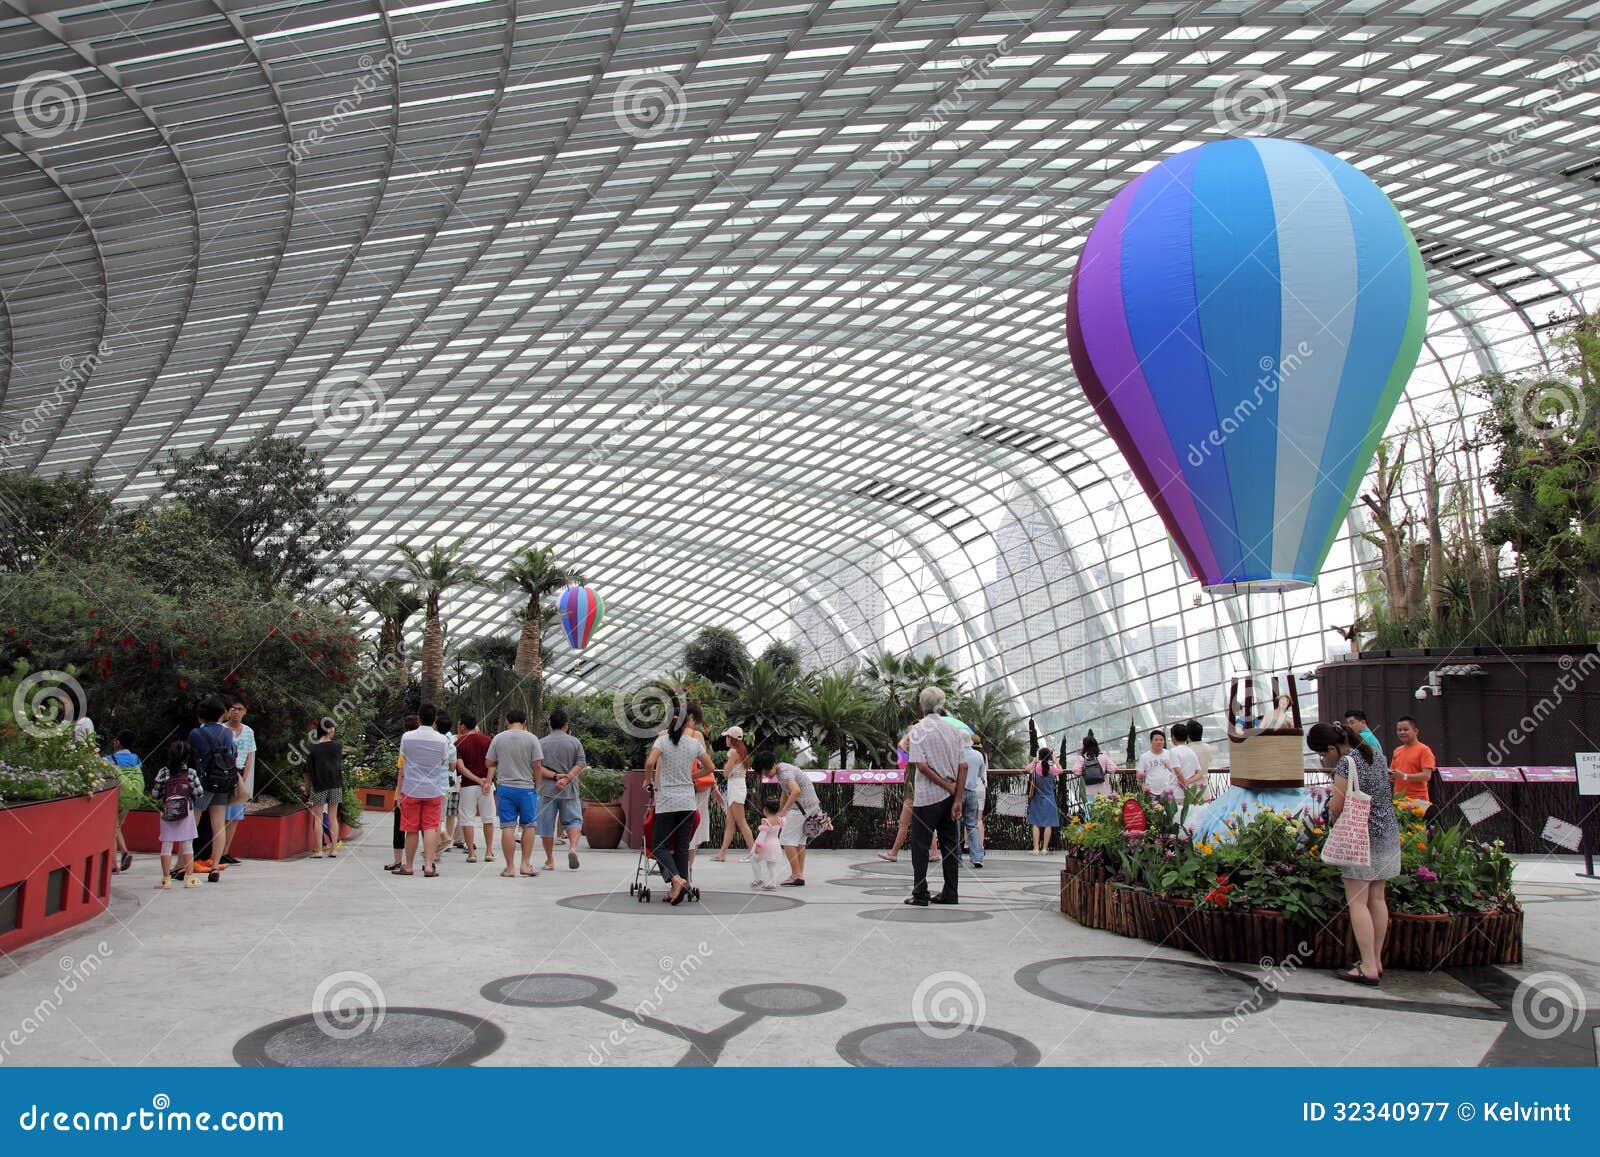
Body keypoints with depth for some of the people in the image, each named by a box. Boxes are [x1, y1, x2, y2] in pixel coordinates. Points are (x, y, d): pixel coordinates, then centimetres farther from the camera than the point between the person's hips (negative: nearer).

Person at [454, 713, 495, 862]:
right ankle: (489, 852, 12)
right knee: (488, 819, 10)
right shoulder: (486, 739, 3)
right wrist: (487, 781, -10)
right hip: (486, 784, 2)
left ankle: (471, 853, 4)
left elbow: (460, 767, -12)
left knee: (467, 819, 5)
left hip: (467, 785, -2)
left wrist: (478, 780, -12)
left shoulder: (459, 743, -3)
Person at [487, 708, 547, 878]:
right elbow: (538, 766, -6)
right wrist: (536, 786, 7)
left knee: (508, 827, 2)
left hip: (504, 788, 1)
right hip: (526, 788, -1)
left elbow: (488, 763, 6)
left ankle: (510, 867, 3)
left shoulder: (498, 738, 2)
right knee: (529, 826, 10)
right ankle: (525, 864, 7)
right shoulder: (532, 739, -3)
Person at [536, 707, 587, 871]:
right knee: (573, 819, 12)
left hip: (547, 789, 0)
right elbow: (581, 764, -5)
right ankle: (573, 847, -11)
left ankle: (550, 860, 12)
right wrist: (567, 778, -13)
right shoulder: (575, 742, 3)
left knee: (547, 826, 7)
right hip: (570, 790, 1)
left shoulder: (541, 743, 1)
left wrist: (554, 776, -10)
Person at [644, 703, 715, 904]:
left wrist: (648, 780, -1)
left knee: (659, 845, 3)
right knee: (682, 846, 8)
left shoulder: (663, 739, -5)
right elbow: (711, 768, 13)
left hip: (666, 802, -3)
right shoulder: (694, 743, 4)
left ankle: (675, 878, -19)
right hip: (688, 802, 3)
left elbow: (650, 763, -19)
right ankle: (683, 885, 4)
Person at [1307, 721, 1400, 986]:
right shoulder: (1376, 754, 7)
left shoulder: (1346, 763, -18)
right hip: (1388, 834, 9)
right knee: (1377, 899, 14)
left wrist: (1333, 817, 5)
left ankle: (1368, 968, -2)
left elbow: (1336, 807, -18)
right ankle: (1376, 960, 21)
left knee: (1357, 902, -3)